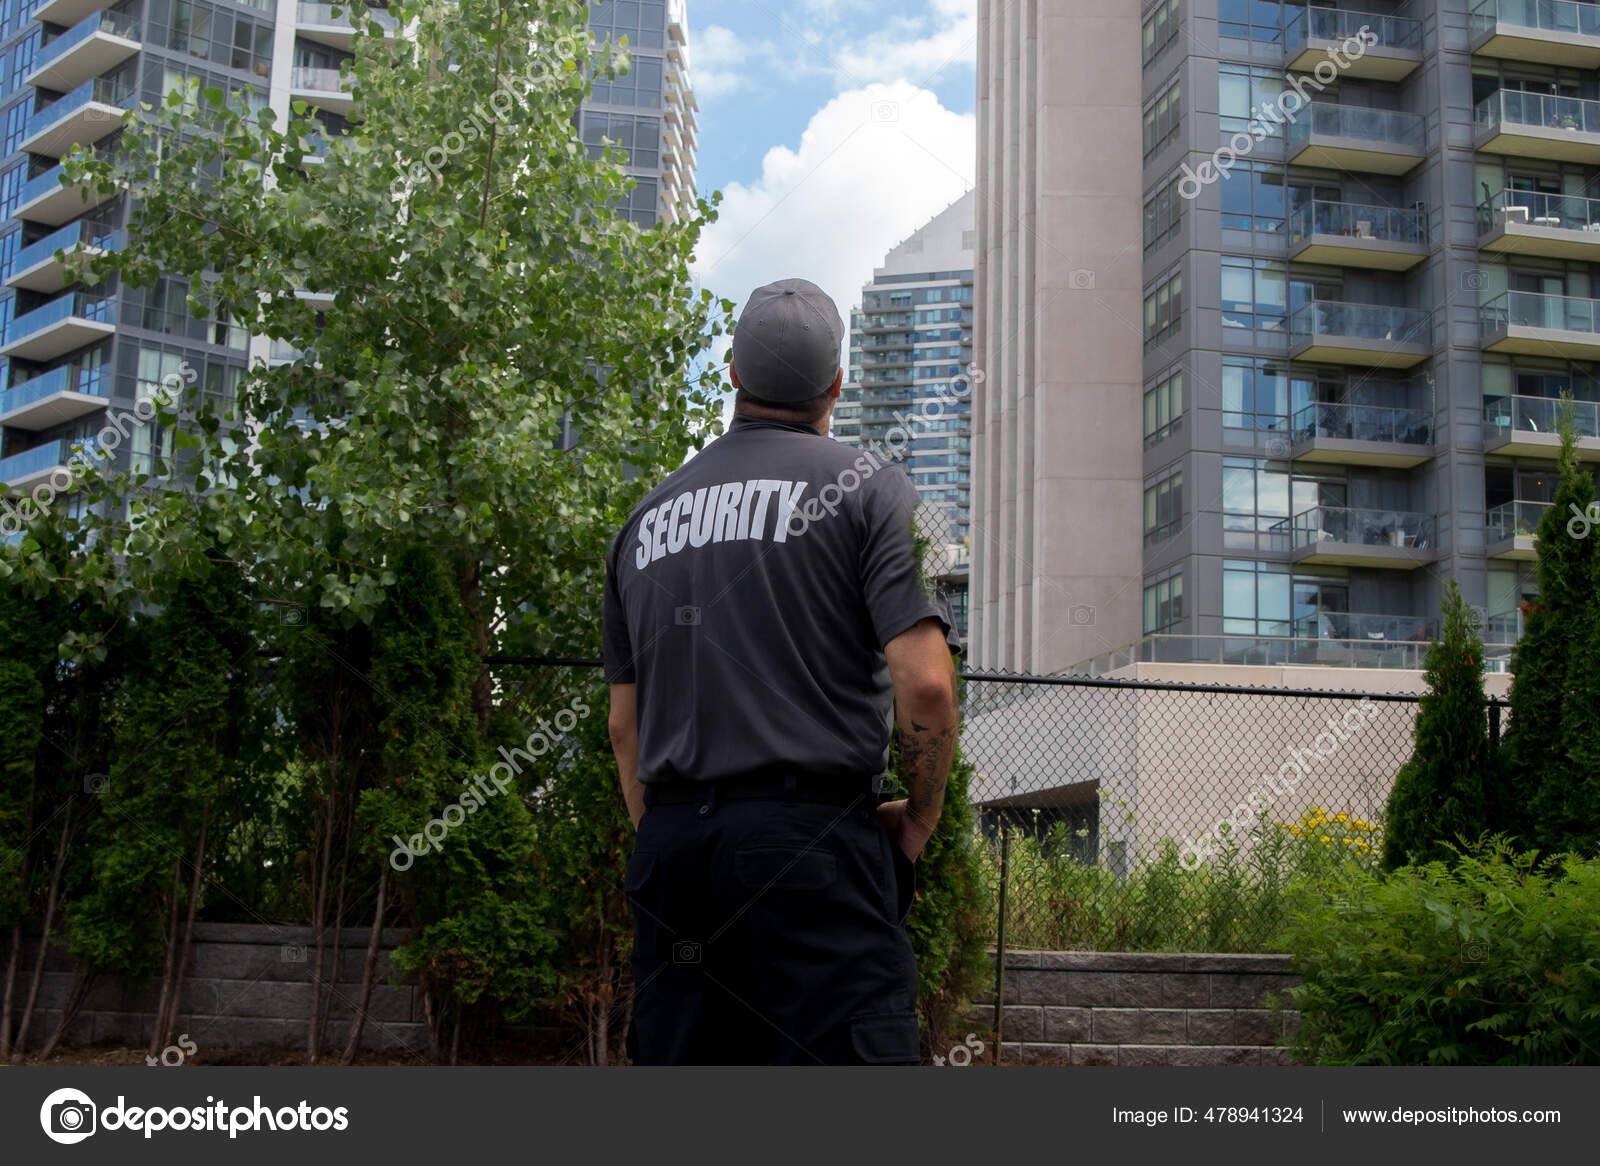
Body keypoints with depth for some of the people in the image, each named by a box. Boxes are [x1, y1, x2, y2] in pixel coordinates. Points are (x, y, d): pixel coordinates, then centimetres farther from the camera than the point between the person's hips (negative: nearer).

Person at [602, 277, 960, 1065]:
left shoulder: (647, 516, 16)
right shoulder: (865, 486, 0)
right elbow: (924, 681, -11)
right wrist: (921, 815, 3)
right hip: (811, 839, -5)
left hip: (671, 848, 6)